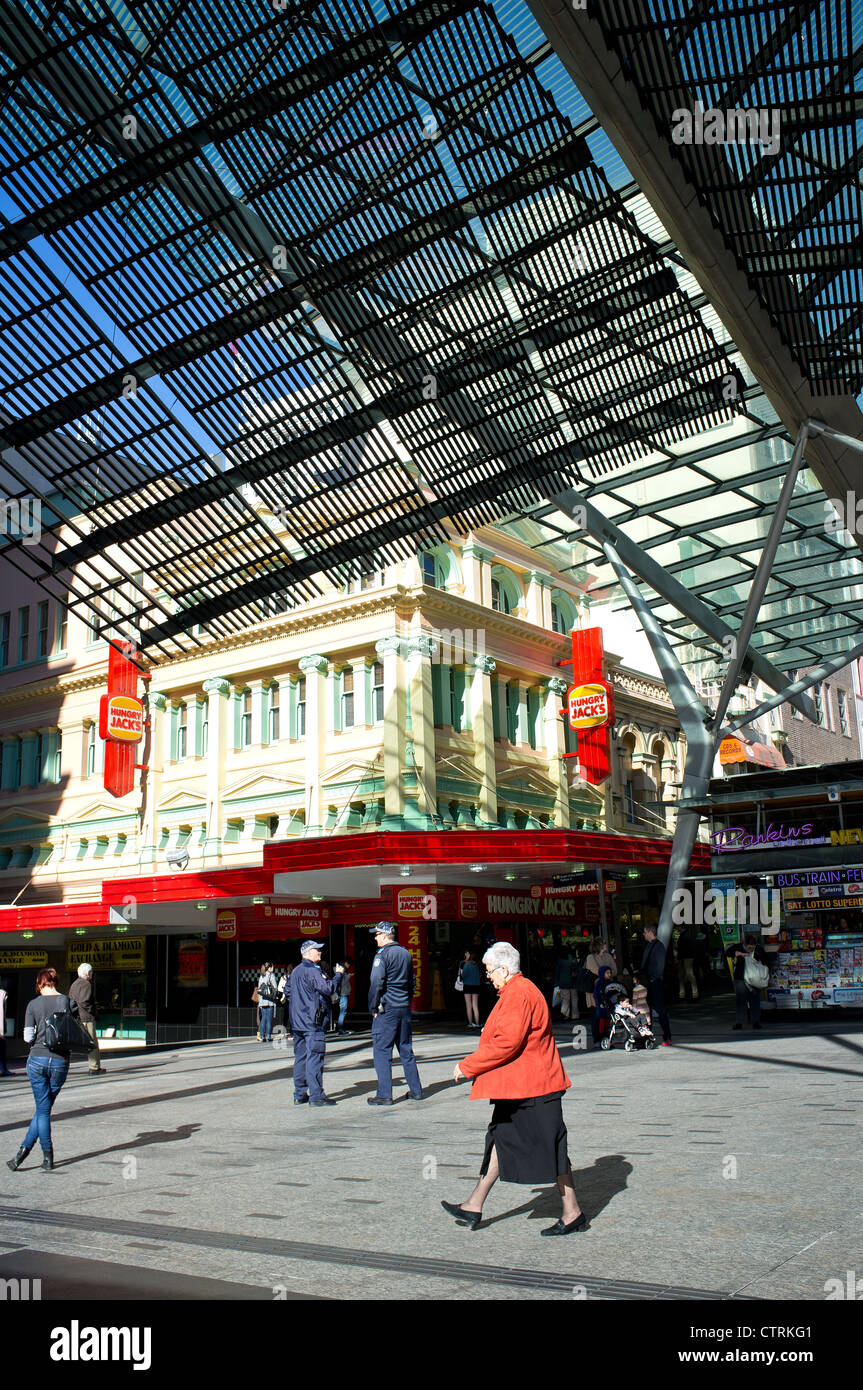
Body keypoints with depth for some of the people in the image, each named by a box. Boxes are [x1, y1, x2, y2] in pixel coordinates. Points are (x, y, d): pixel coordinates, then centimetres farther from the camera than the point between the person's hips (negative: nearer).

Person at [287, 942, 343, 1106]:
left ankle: (299, 1095, 14)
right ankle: (316, 1096, -8)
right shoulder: (311, 970, -13)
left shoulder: (295, 971, 17)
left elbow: (289, 992, 24)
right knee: (314, 1058, -8)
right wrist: (338, 974, -8)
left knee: (300, 1058, 11)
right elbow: (328, 988, -20)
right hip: (313, 1022, -9)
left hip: (297, 1023, 9)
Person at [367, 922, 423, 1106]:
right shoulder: (406, 953, 12)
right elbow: (412, 982, 18)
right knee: (406, 1050, 14)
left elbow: (376, 983, -16)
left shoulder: (382, 955, -11)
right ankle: (415, 1090, 16)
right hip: (404, 1008, 7)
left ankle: (384, 1094, -4)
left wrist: (373, 1008, -7)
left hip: (387, 1009, -7)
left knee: (382, 1051, -2)